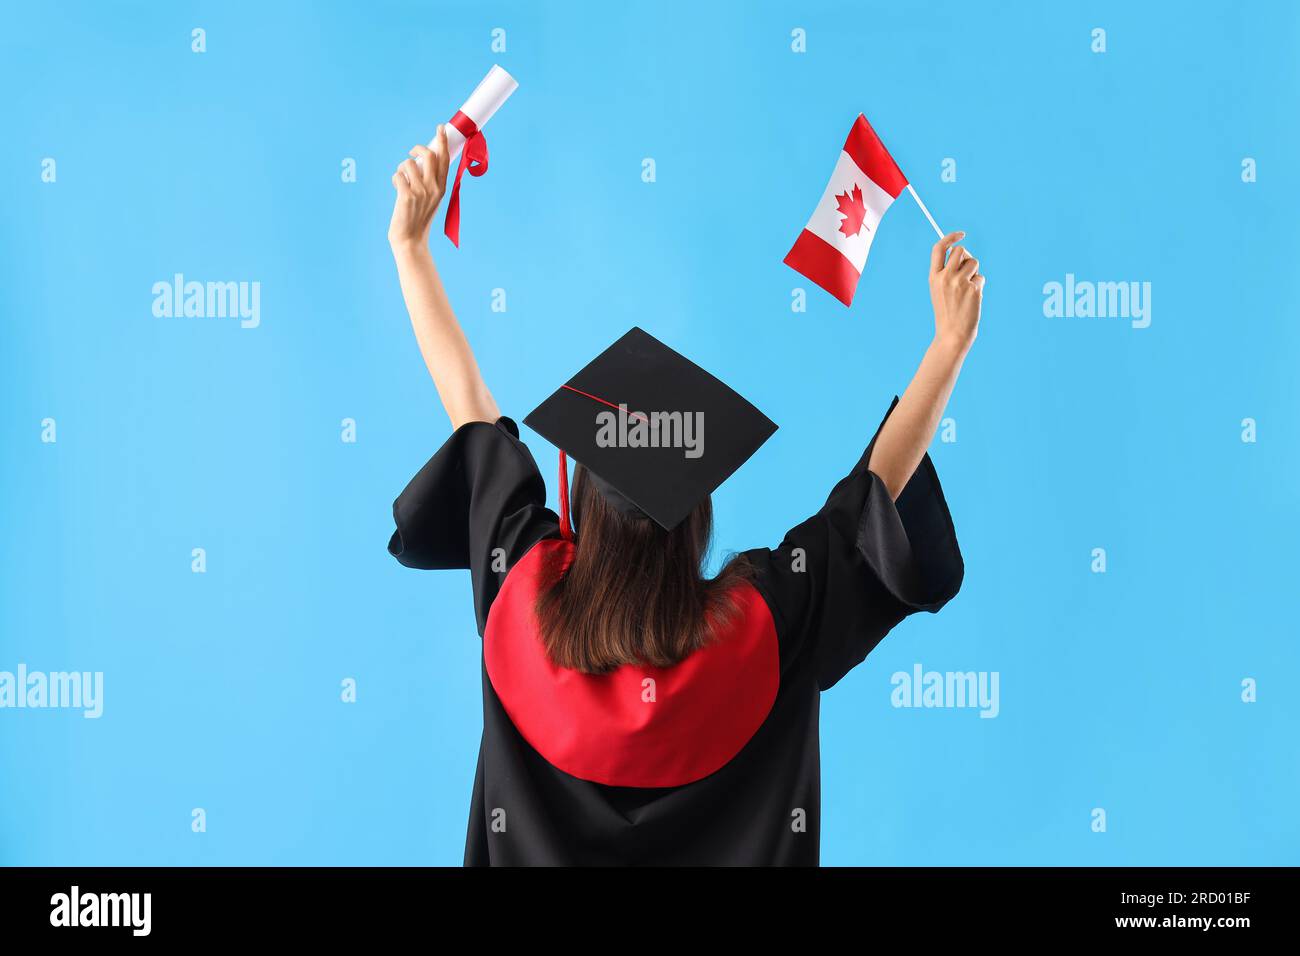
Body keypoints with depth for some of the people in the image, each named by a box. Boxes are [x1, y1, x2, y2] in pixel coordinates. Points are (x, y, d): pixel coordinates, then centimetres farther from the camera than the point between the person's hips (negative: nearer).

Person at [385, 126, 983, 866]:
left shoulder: (527, 591, -26)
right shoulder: (759, 625, -30)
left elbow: (469, 406, -17)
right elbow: (882, 479, -21)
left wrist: (411, 245, -10)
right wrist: (953, 341, -16)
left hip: (533, 850, 1)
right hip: (736, 852, -1)